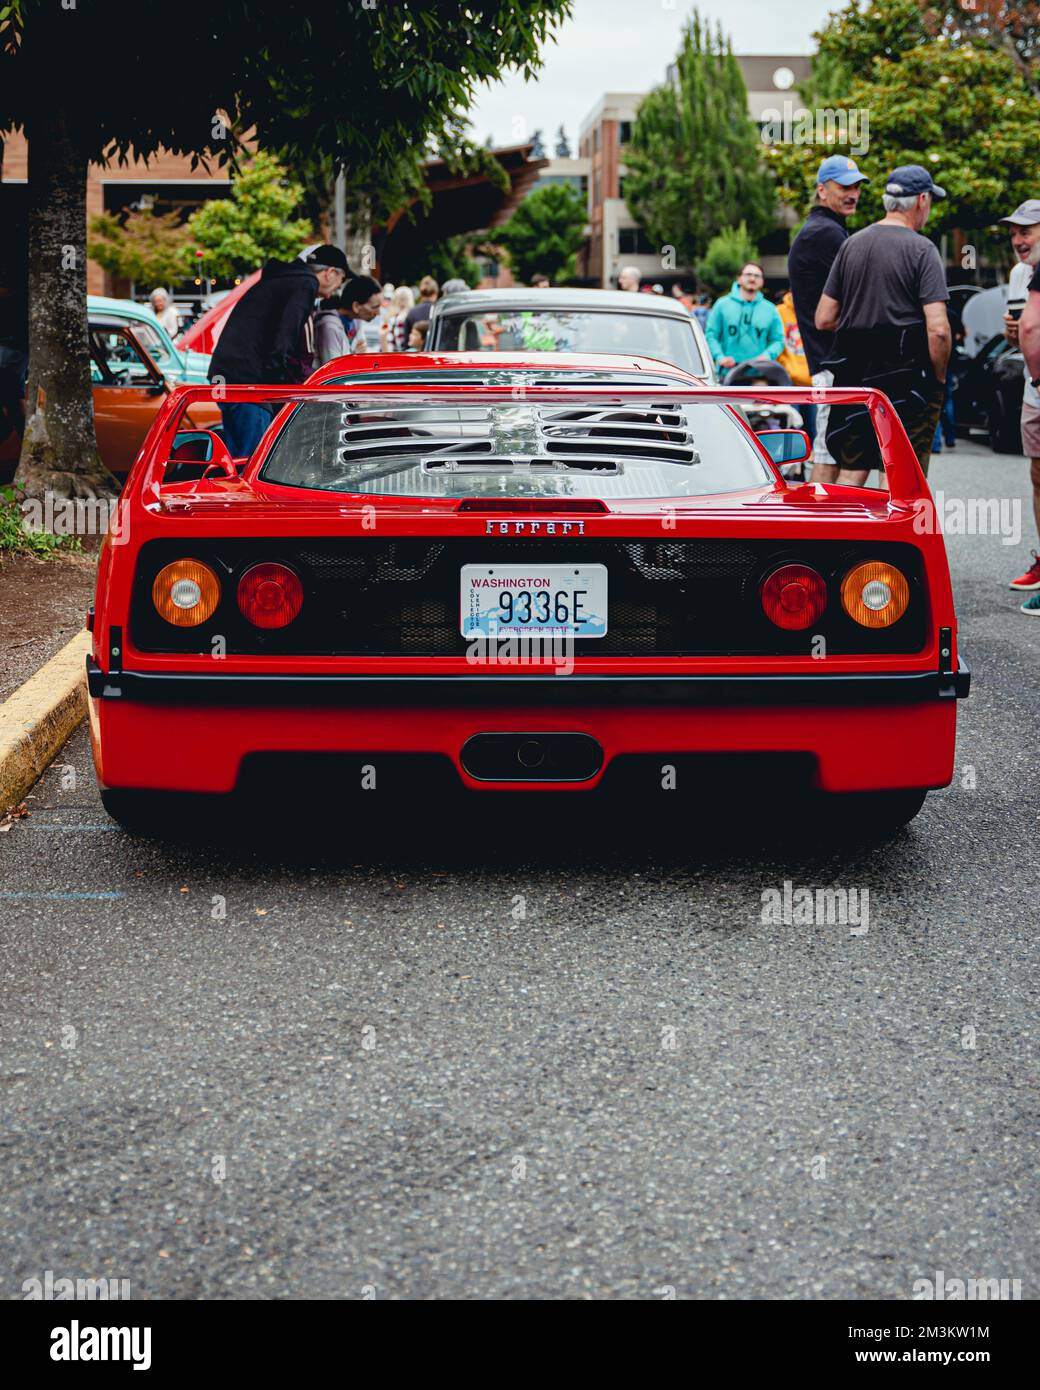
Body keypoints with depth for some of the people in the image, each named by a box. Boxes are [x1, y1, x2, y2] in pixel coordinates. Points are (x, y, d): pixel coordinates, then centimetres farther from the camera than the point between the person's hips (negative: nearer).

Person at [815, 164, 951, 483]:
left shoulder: (851, 244, 9)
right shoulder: (921, 249, -8)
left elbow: (823, 319, 9)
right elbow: (937, 329, -16)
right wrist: (939, 377, -2)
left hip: (852, 374, 5)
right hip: (906, 379, -5)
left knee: (851, 472, 12)